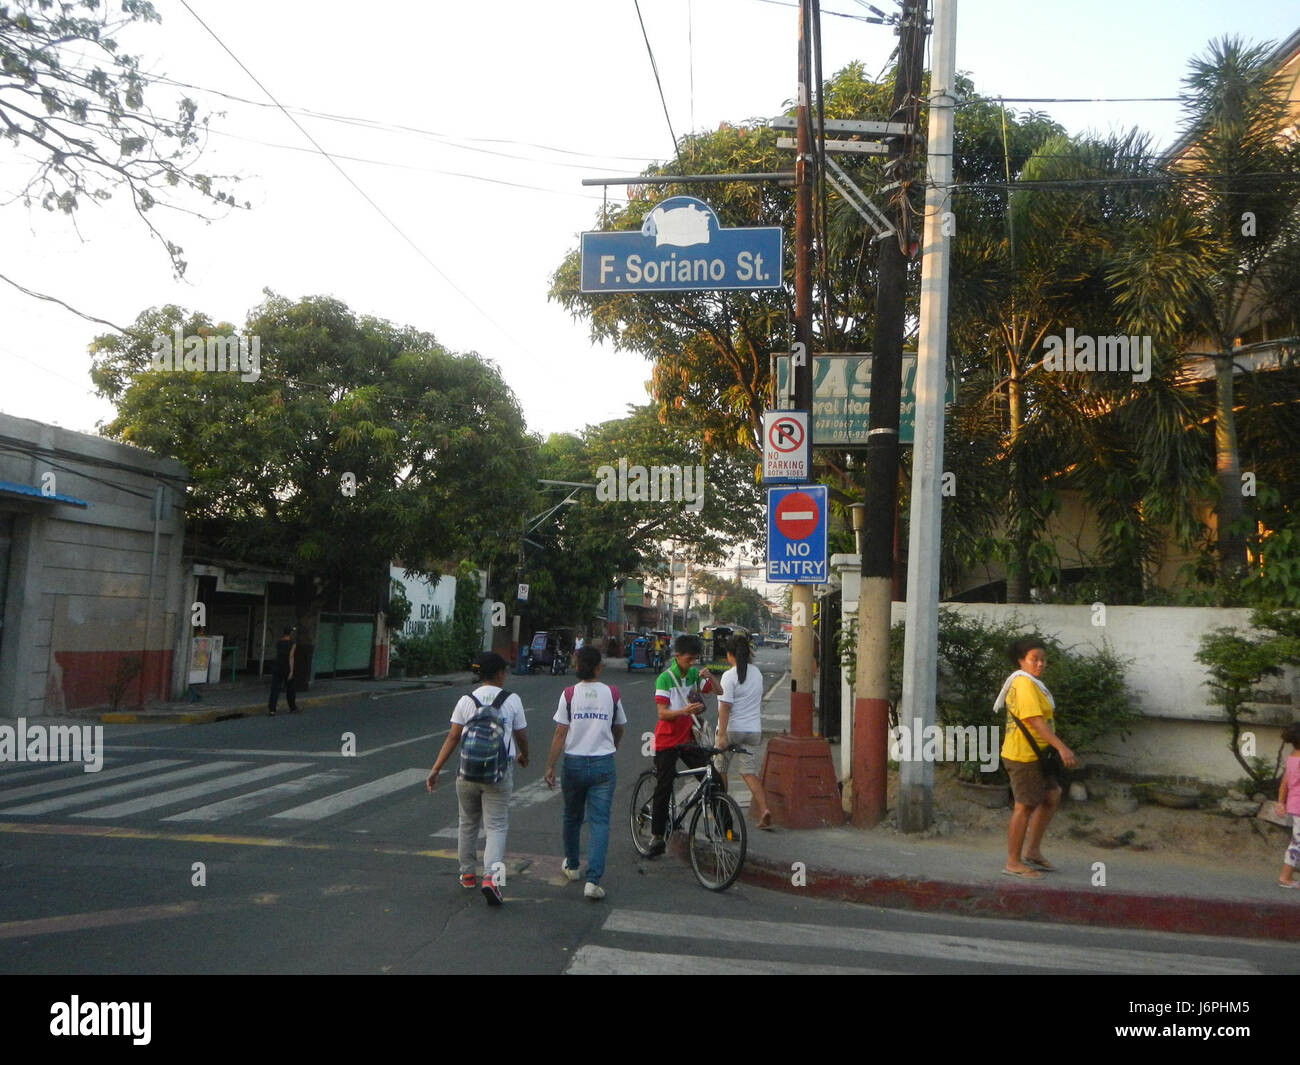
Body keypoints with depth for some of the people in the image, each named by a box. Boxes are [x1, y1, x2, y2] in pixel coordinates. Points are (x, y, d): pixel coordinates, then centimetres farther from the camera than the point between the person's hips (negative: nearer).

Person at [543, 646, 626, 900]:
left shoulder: (569, 695, -5)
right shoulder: (612, 694, -2)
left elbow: (560, 734, -7)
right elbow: (619, 730, 12)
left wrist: (550, 767, -1)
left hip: (574, 763, 1)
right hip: (603, 764, -1)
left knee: (572, 817, 20)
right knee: (599, 822, 0)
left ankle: (572, 865, 38)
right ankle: (593, 881, -9)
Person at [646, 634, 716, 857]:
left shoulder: (694, 673, 3)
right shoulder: (665, 678, -13)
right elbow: (662, 713, -19)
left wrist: (709, 677, -18)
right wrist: (684, 710, -37)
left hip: (688, 737, 5)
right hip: (667, 740, -4)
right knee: (664, 787, -1)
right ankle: (657, 837, 9)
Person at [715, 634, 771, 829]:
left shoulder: (729, 676, -13)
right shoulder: (757, 674, 7)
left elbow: (725, 707, -19)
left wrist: (722, 735, -20)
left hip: (731, 729, -5)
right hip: (753, 730, 5)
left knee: (720, 770, 12)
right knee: (749, 772, 6)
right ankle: (764, 809, -13)